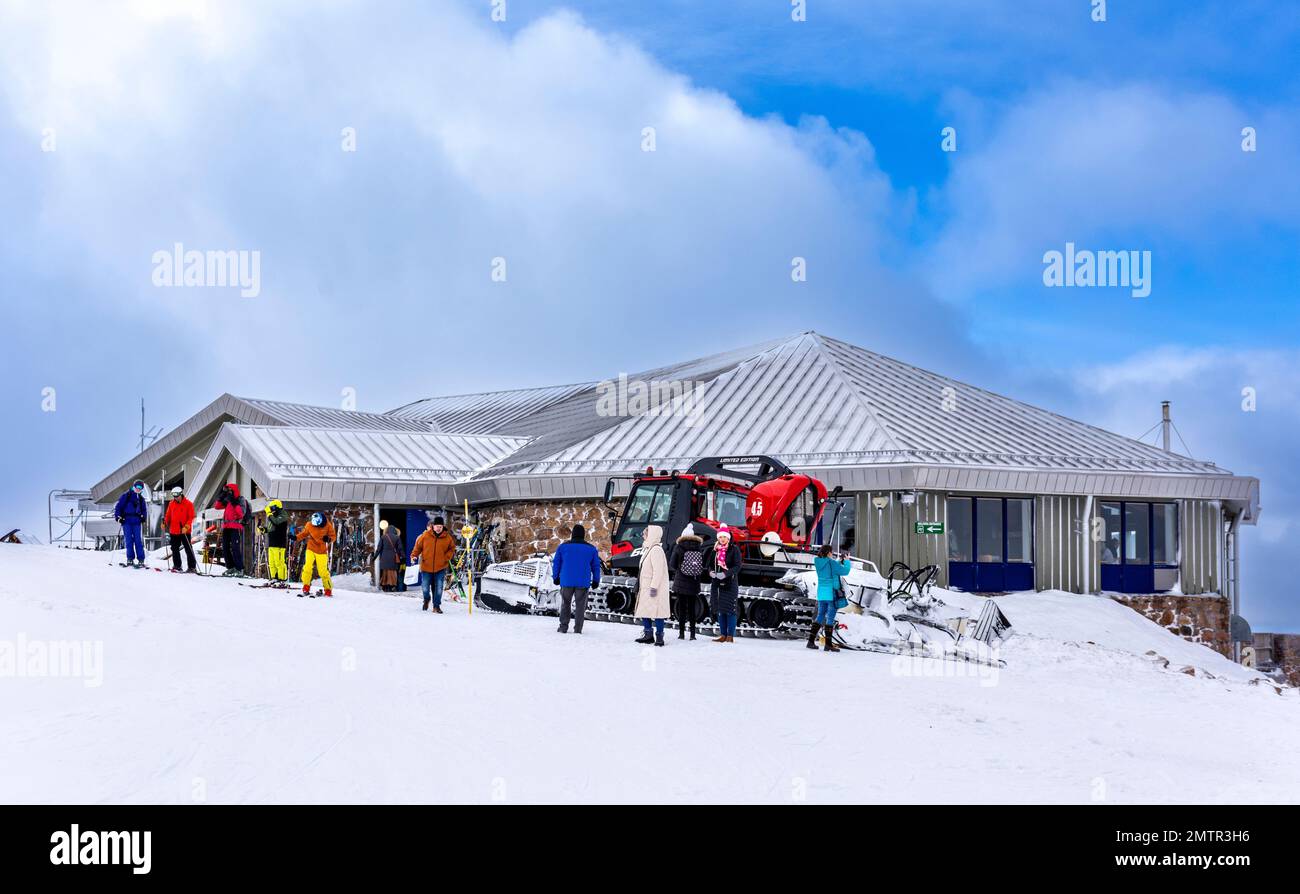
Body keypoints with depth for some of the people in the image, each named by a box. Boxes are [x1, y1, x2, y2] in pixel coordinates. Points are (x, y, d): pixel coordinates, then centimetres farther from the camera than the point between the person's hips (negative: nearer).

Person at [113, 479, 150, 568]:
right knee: (129, 540, -3)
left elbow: (144, 510, 22)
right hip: (126, 521, -2)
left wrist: (144, 518, 5)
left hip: (137, 522, 2)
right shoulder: (126, 496, 4)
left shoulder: (141, 499, 15)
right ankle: (130, 559, 2)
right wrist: (118, 517, -7)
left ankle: (141, 560, -3)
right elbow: (118, 507, 3)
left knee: (138, 540, -3)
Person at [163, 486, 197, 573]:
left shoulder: (188, 504, -4)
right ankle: (177, 566, 18)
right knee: (175, 549, 9)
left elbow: (191, 517, -7)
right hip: (174, 531, 5)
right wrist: (165, 523, -4)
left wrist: (186, 527, -19)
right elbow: (168, 515, 14)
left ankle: (192, 567, -1)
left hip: (185, 531, -4)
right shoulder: (171, 504, 9)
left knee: (188, 549, -3)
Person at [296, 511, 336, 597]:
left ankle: (328, 590, 13)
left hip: (322, 551, -1)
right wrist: (296, 538, -7)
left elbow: (333, 536, -4)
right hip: (311, 549, 1)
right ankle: (306, 588, -4)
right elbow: (304, 534, 9)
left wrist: (329, 539, -26)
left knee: (323, 571, -3)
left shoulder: (328, 525, -10)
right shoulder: (309, 525, -6)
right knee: (307, 567, -14)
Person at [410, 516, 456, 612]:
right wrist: (414, 556, -9)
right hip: (426, 567, 0)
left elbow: (452, 549, 11)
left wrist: (447, 557, -3)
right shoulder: (425, 536, -5)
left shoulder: (447, 538, -3)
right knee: (425, 588, 5)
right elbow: (418, 546, 4)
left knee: (438, 588, -4)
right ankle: (426, 600, 37)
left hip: (440, 568, 0)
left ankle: (436, 606, 10)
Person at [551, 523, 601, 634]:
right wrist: (595, 580, 15)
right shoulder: (591, 549, 3)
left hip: (566, 581, 0)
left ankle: (563, 627, 9)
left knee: (565, 604, 12)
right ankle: (578, 628, 1)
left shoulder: (563, 546, 1)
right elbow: (596, 566, 8)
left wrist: (556, 577, 13)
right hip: (583, 582, 0)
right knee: (580, 605, 5)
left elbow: (556, 563, 4)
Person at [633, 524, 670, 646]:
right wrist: (639, 585, 24)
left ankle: (659, 636, -5)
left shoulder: (656, 550, -15)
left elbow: (658, 571, -21)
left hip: (654, 589, -10)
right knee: (644, 611, 12)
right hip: (645, 587, 10)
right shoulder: (648, 548, 17)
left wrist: (654, 587, -24)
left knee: (657, 613, -7)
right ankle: (648, 634, 19)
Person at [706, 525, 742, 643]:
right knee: (720, 610, 7)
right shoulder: (715, 550, 13)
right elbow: (708, 564, 14)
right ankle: (723, 635, 13)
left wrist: (726, 573, -23)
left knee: (730, 610, -7)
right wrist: (710, 571, -8)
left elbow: (737, 566, -9)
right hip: (717, 583, 6)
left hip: (730, 584, -5)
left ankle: (730, 636, -4)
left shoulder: (734, 549, -3)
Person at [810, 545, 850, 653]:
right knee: (830, 617, -3)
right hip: (831, 593, -7)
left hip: (821, 593, 7)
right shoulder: (831, 563, -14)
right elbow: (845, 571, -8)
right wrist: (847, 561, 8)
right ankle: (828, 644, -3)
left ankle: (811, 641, 10)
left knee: (820, 616, 14)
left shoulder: (818, 563, 8)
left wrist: (840, 561, 20)